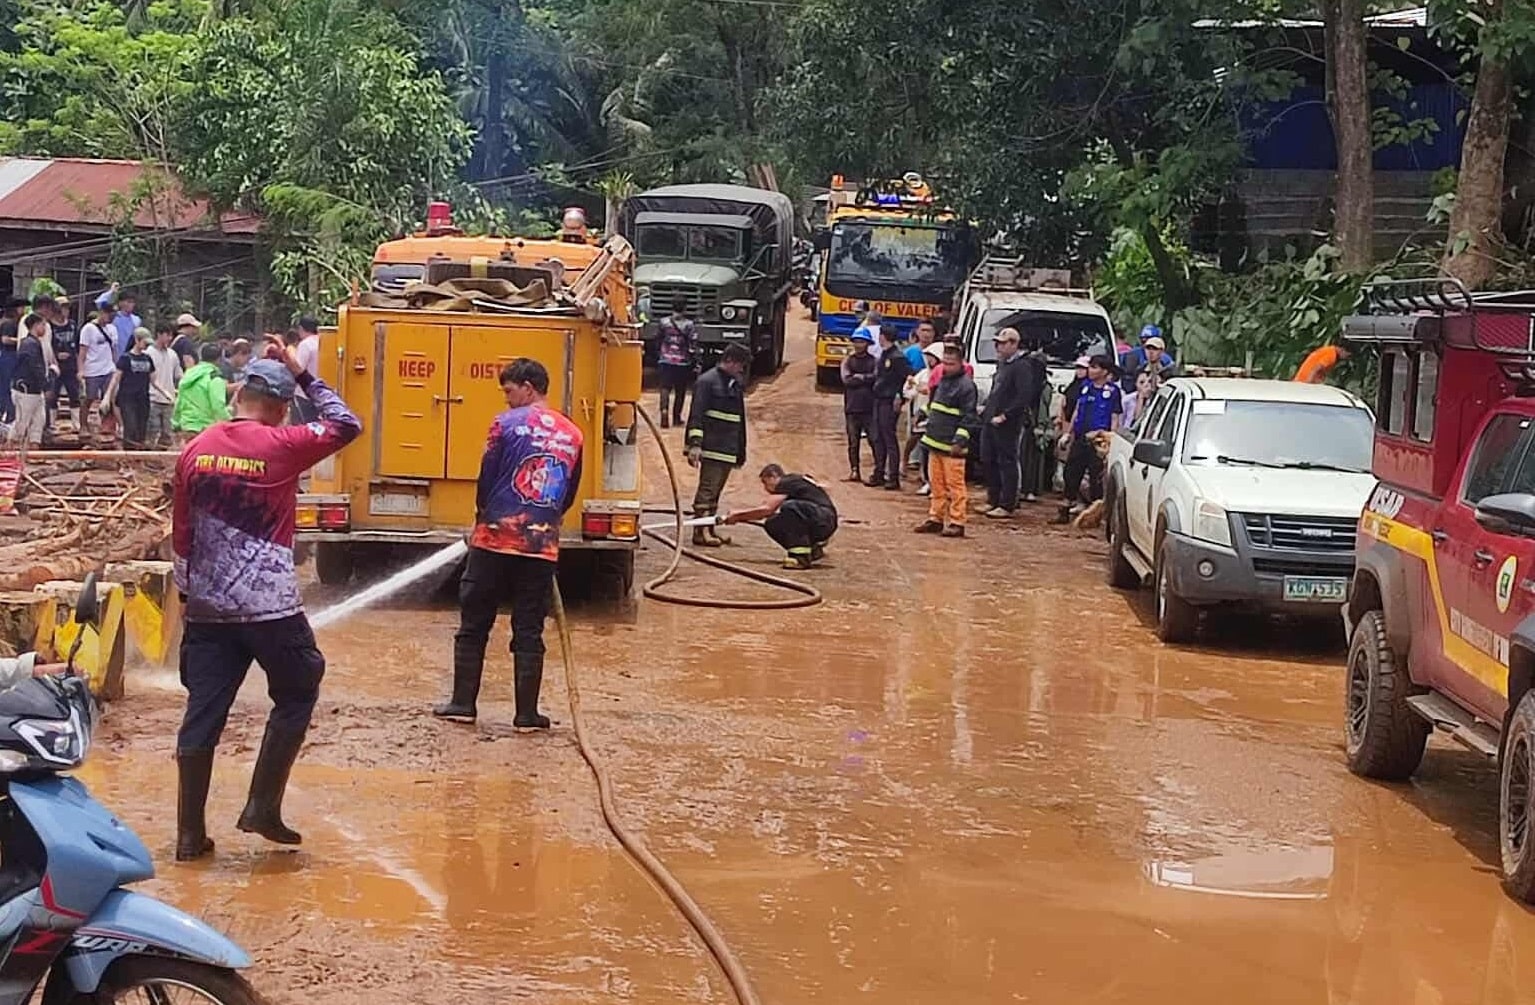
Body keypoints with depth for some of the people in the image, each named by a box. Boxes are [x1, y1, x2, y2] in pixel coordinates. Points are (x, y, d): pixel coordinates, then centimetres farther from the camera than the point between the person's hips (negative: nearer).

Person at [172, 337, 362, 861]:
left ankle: (190, 833, 8)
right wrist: (302, 375, 7)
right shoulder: (279, 446, -9)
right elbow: (346, 425, 3)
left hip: (207, 607, 5)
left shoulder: (196, 450, 7)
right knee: (295, 696, 14)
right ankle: (263, 807, 9)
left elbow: (181, 533, 12)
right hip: (269, 607, -5)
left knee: (203, 714, 6)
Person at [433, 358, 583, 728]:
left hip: (496, 540, -3)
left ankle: (462, 704, 12)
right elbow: (569, 496, 12)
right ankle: (527, 714, 8)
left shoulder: (508, 423, -6)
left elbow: (487, 477, -4)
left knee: (474, 625, 9)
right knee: (529, 633, 8)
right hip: (542, 546, 3)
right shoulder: (572, 434, 7)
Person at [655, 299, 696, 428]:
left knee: (665, 388, -4)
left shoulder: (664, 322, 1)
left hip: (665, 361, 1)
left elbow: (657, 341, 10)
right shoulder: (689, 325, -7)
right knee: (680, 391, 13)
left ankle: (664, 411, -27)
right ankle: (676, 416, 20)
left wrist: (658, 357, 23)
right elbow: (693, 345, -9)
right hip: (682, 362, -1)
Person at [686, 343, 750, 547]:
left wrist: (741, 450, 23)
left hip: (728, 449, 8)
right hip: (711, 447, -8)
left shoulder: (736, 385, 17)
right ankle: (700, 532, -6)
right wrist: (695, 444, -21)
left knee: (716, 490, 12)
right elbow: (697, 415, -14)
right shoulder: (707, 381, -9)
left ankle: (709, 530, 17)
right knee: (707, 488, -8)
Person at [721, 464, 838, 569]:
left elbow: (766, 509, -17)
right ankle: (814, 549, 12)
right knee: (772, 525, 3)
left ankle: (801, 555, -26)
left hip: (824, 521, -10)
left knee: (789, 507, -31)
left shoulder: (787, 483, -9)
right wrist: (738, 517, 12)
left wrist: (737, 516, -8)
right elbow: (768, 511, 20)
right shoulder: (789, 486, 20)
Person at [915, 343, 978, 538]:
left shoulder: (966, 385, -11)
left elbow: (969, 416, -15)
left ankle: (956, 522, -1)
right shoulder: (942, 380, 16)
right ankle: (935, 518, 21)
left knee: (954, 484, -4)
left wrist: (959, 441, -20)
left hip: (951, 446, -9)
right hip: (935, 442, 9)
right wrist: (929, 432, 24)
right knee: (936, 483, 13)